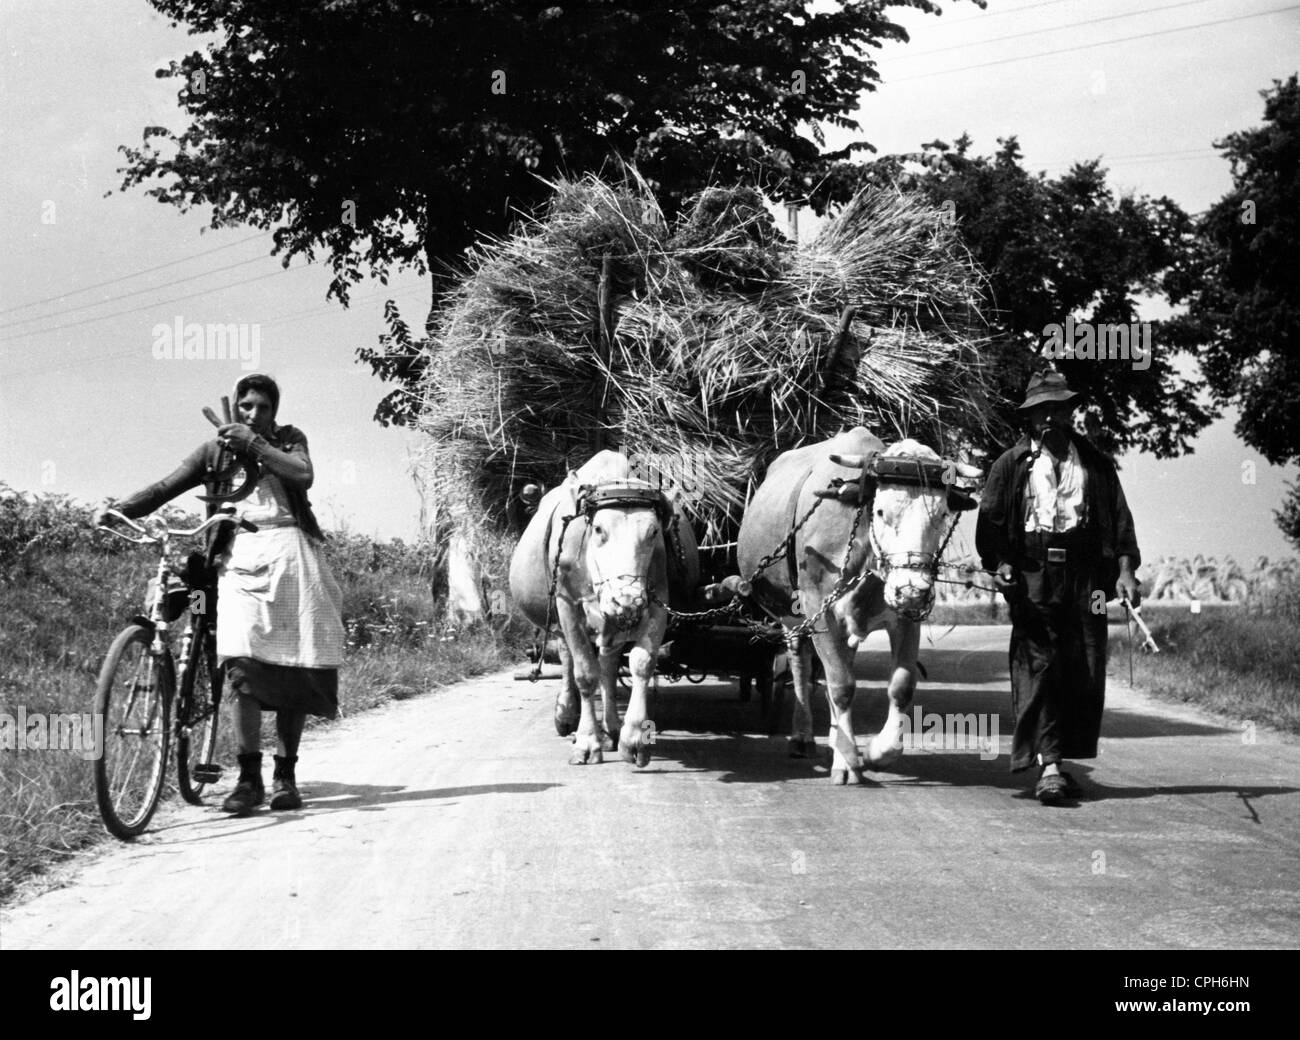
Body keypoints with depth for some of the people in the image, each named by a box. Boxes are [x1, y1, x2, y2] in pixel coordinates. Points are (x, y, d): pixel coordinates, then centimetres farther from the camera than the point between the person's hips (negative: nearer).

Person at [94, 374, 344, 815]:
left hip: (290, 551, 0)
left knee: (295, 670, -2)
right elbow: (168, 486, 4)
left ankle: (285, 775, 9)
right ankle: (249, 779, -13)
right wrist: (120, 509, -10)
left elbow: (303, 475, -8)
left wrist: (254, 443, -12)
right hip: (242, 555, 0)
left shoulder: (288, 440, 13)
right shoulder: (215, 448, 14)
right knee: (242, 664, -15)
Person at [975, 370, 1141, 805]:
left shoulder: (1096, 464, 14)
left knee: (1086, 672, 1)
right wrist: (998, 562, -14)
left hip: (1085, 577, 2)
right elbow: (990, 521, 3)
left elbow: (1119, 520, 9)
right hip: (1032, 577, -2)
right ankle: (1048, 766, -13)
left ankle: (1066, 760, 13)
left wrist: (1125, 570, -4)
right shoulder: (1011, 464, 9)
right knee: (1038, 668, -9)